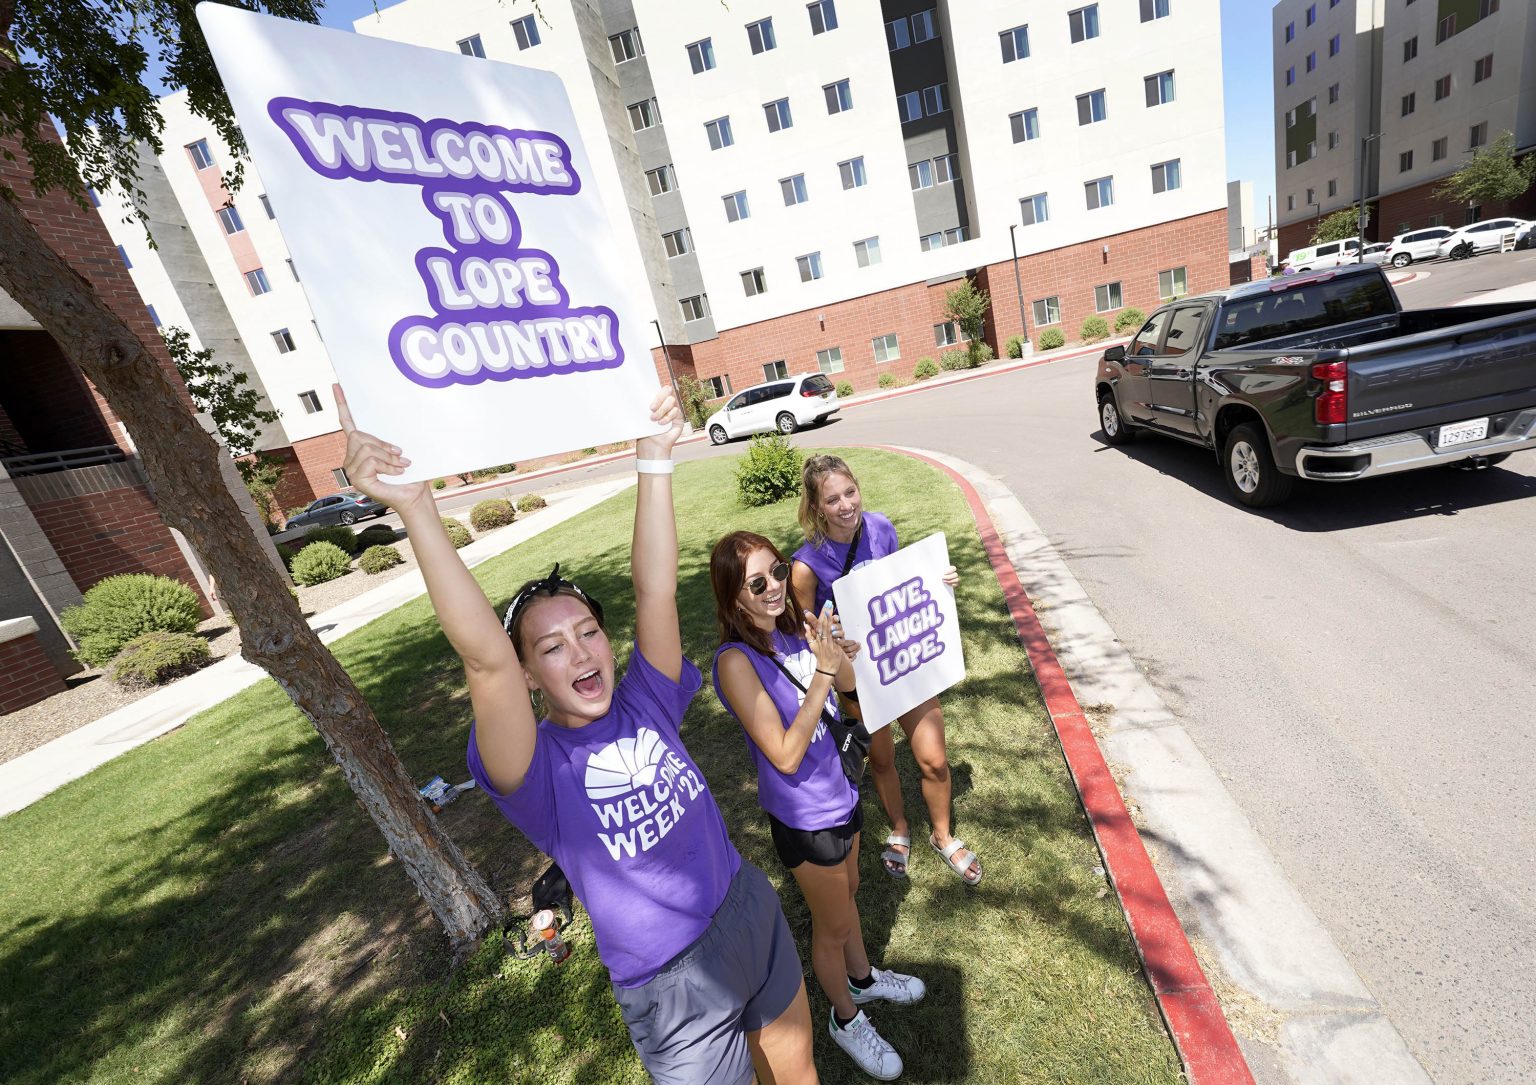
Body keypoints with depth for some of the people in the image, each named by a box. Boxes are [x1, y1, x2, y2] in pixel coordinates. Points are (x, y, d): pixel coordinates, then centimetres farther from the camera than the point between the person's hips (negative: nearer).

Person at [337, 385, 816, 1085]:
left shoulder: (645, 704, -10)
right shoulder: (541, 771, -21)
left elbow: (655, 590, -18)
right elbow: (486, 659, -38)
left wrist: (654, 459, -23)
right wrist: (414, 508, -46)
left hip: (755, 916, 4)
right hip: (675, 988, -4)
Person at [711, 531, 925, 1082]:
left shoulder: (792, 627, -11)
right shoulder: (736, 660, -29)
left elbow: (849, 683, 2)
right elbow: (785, 756, -29)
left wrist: (834, 653, -19)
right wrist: (821, 674, -35)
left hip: (838, 792, 6)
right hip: (804, 816, -6)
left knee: (848, 893, 31)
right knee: (833, 925, 20)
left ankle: (863, 977, 59)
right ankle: (845, 1018, 49)